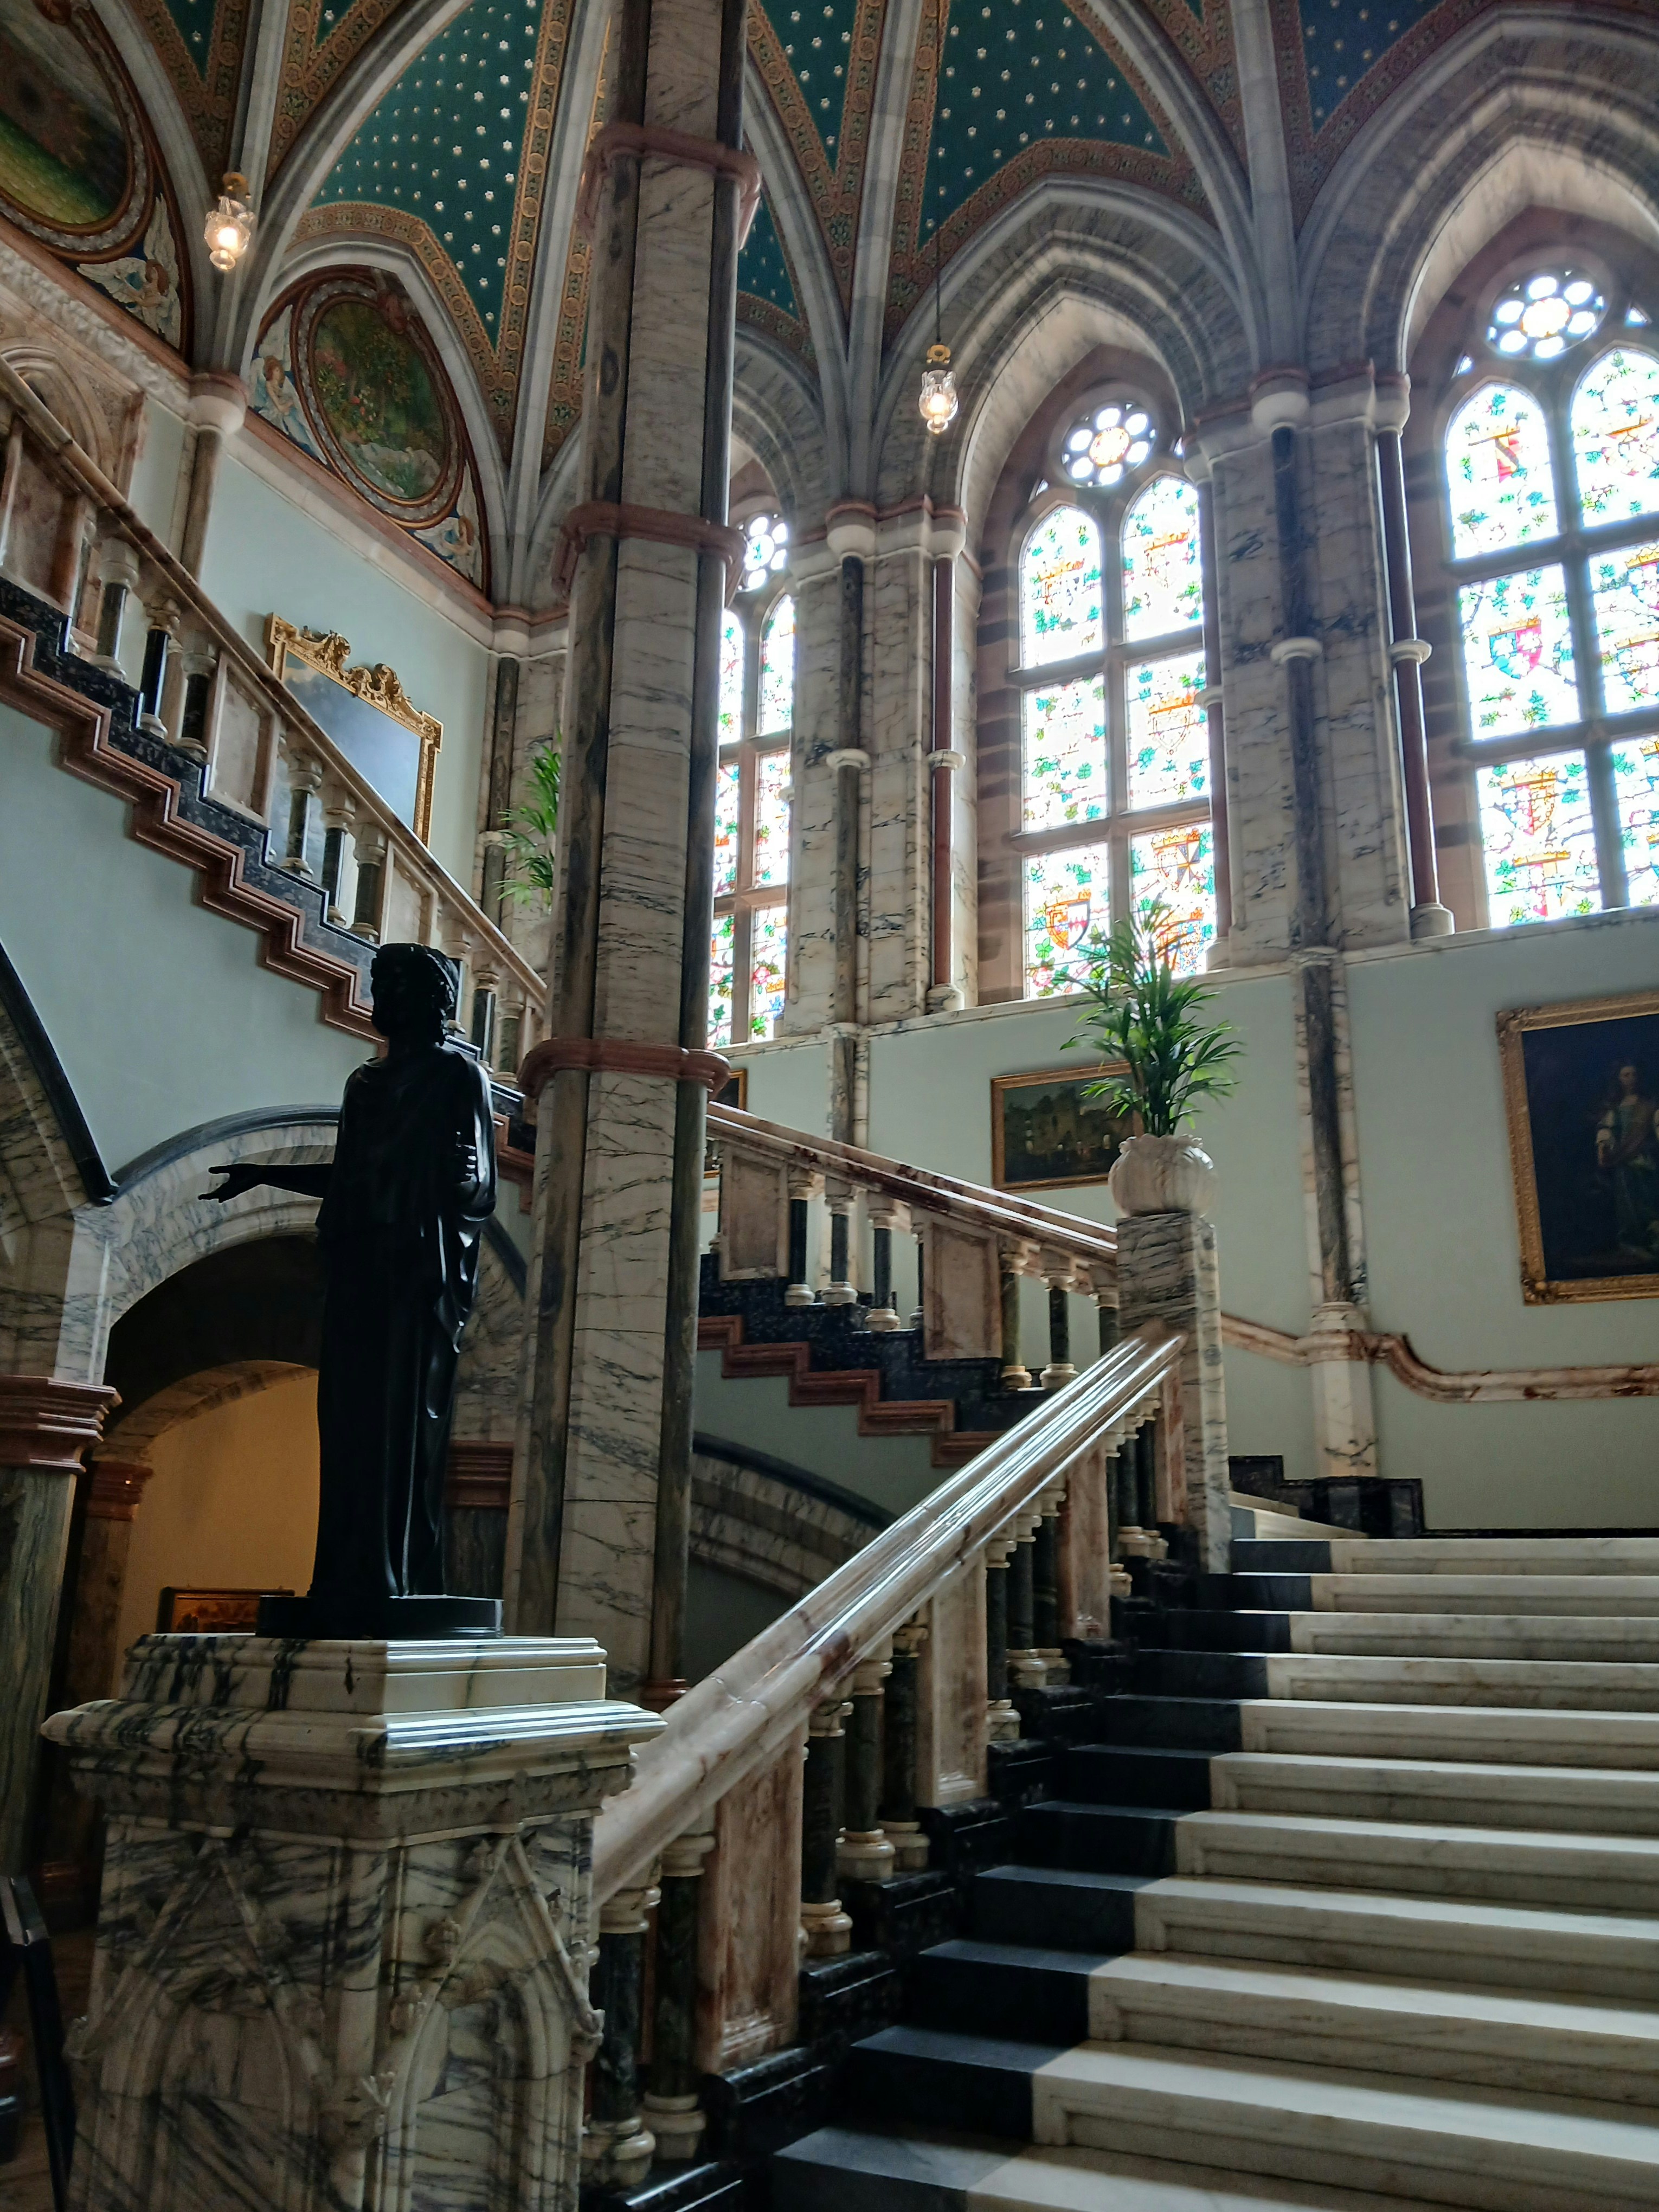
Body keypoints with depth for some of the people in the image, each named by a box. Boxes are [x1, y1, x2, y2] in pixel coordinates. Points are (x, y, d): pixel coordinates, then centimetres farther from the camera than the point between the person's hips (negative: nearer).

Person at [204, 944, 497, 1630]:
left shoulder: (458, 1074, 1)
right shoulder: (366, 1082, 23)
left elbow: (479, 1188, -6)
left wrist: (463, 1179, -27)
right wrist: (267, 1175, 33)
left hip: (418, 1274, -7)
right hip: (357, 1272, 7)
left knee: (400, 1433, -11)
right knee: (348, 1432, 2)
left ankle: (393, 1591, -12)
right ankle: (343, 1591, 4)